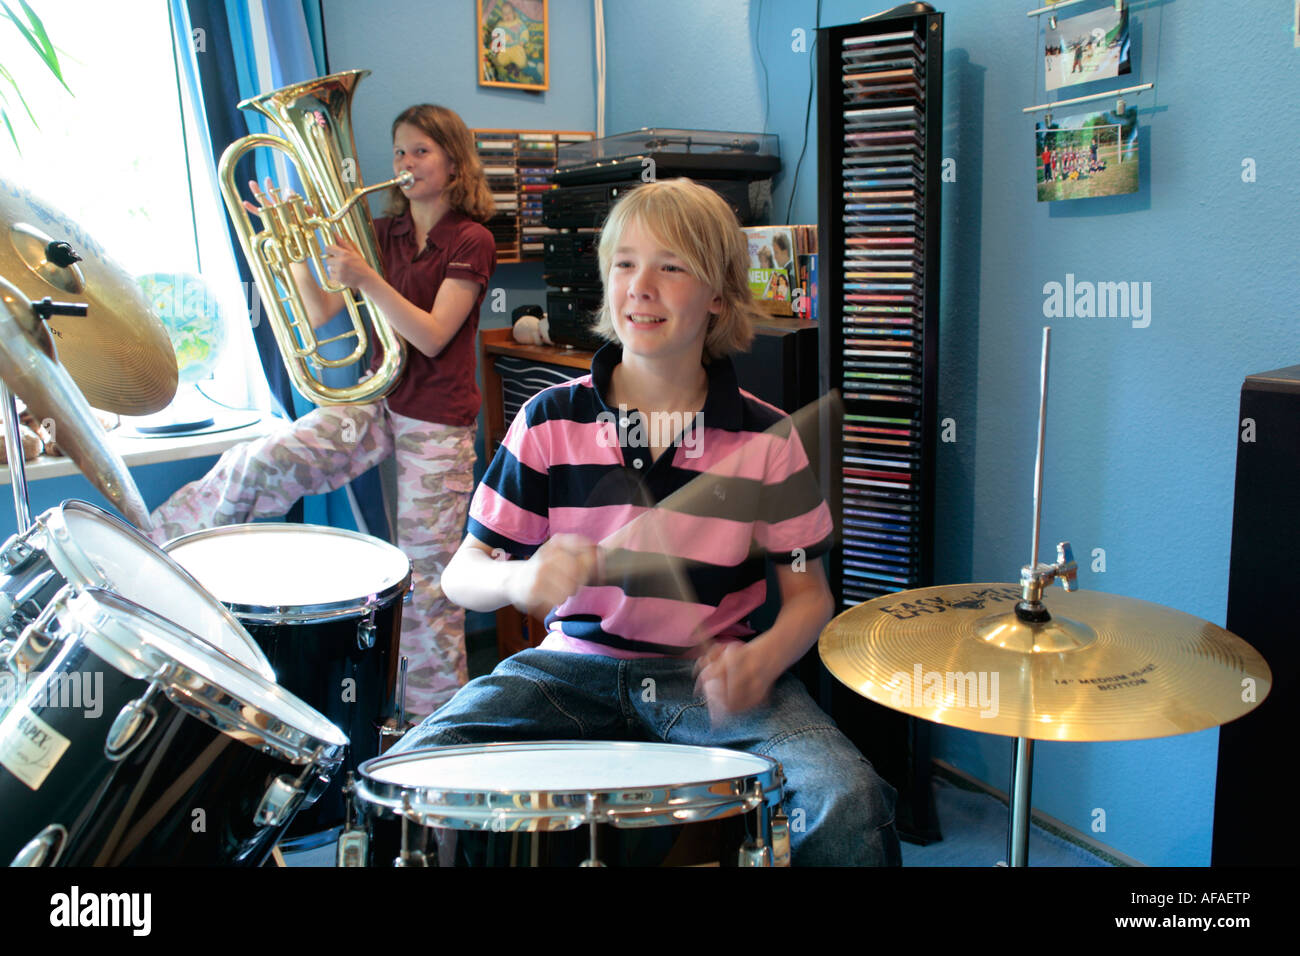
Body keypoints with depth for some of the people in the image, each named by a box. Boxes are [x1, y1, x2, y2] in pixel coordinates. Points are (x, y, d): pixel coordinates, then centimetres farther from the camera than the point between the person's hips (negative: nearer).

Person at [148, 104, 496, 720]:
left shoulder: (470, 241, -8)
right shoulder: (384, 233, 8)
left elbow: (432, 336, -19)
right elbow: (319, 313, 4)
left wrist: (367, 280, -30)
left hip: (438, 422, -5)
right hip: (376, 402, 5)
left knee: (425, 573, 1)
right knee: (259, 463, -14)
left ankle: (435, 718, 16)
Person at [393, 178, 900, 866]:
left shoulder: (765, 436, -1)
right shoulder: (549, 421, -1)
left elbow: (807, 590, 4)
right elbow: (462, 574, 1)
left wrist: (763, 657, -18)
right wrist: (521, 580, -23)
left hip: (709, 677, 0)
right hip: (572, 670, 1)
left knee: (849, 801, -26)